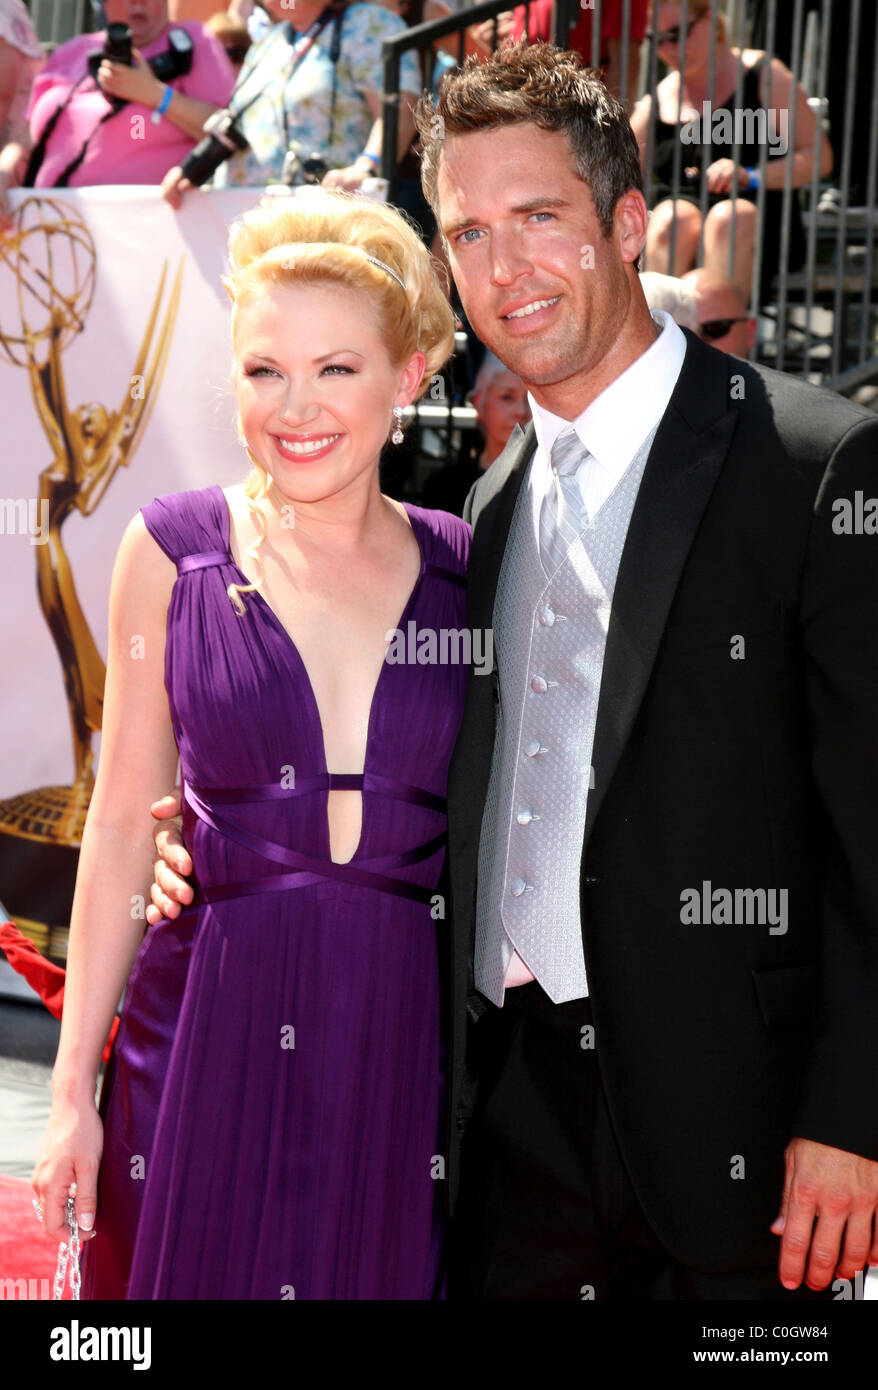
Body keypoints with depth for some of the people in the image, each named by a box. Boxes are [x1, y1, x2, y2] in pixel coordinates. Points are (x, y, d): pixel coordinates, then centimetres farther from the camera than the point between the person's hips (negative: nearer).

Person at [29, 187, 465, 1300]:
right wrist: (73, 1089, 1)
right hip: (209, 1031, -1)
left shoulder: (464, 569, 2)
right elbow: (122, 826, 2)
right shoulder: (173, 552, -1)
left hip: (404, 1038, 1)